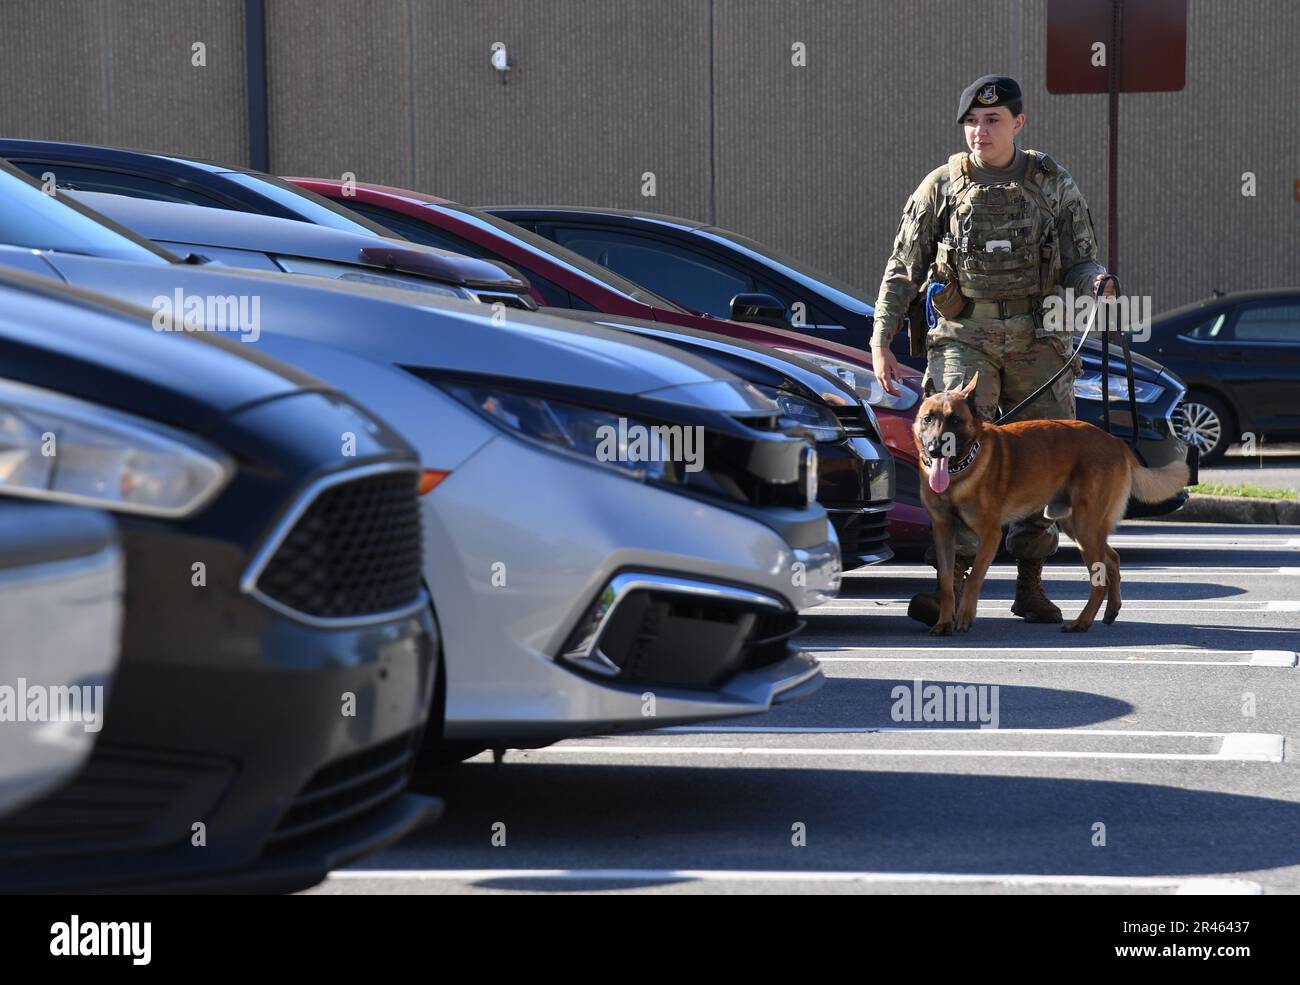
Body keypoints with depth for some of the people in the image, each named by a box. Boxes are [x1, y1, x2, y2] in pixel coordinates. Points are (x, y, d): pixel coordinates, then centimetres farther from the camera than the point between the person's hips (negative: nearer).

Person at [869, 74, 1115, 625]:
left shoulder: (1054, 186, 9)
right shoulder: (942, 187, 6)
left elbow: (1079, 263, 9)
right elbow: (903, 269, 8)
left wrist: (1096, 283, -15)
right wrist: (881, 340, 0)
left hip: (1038, 338, 2)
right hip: (964, 335, -2)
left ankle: (1030, 584, 12)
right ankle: (952, 584, -13)